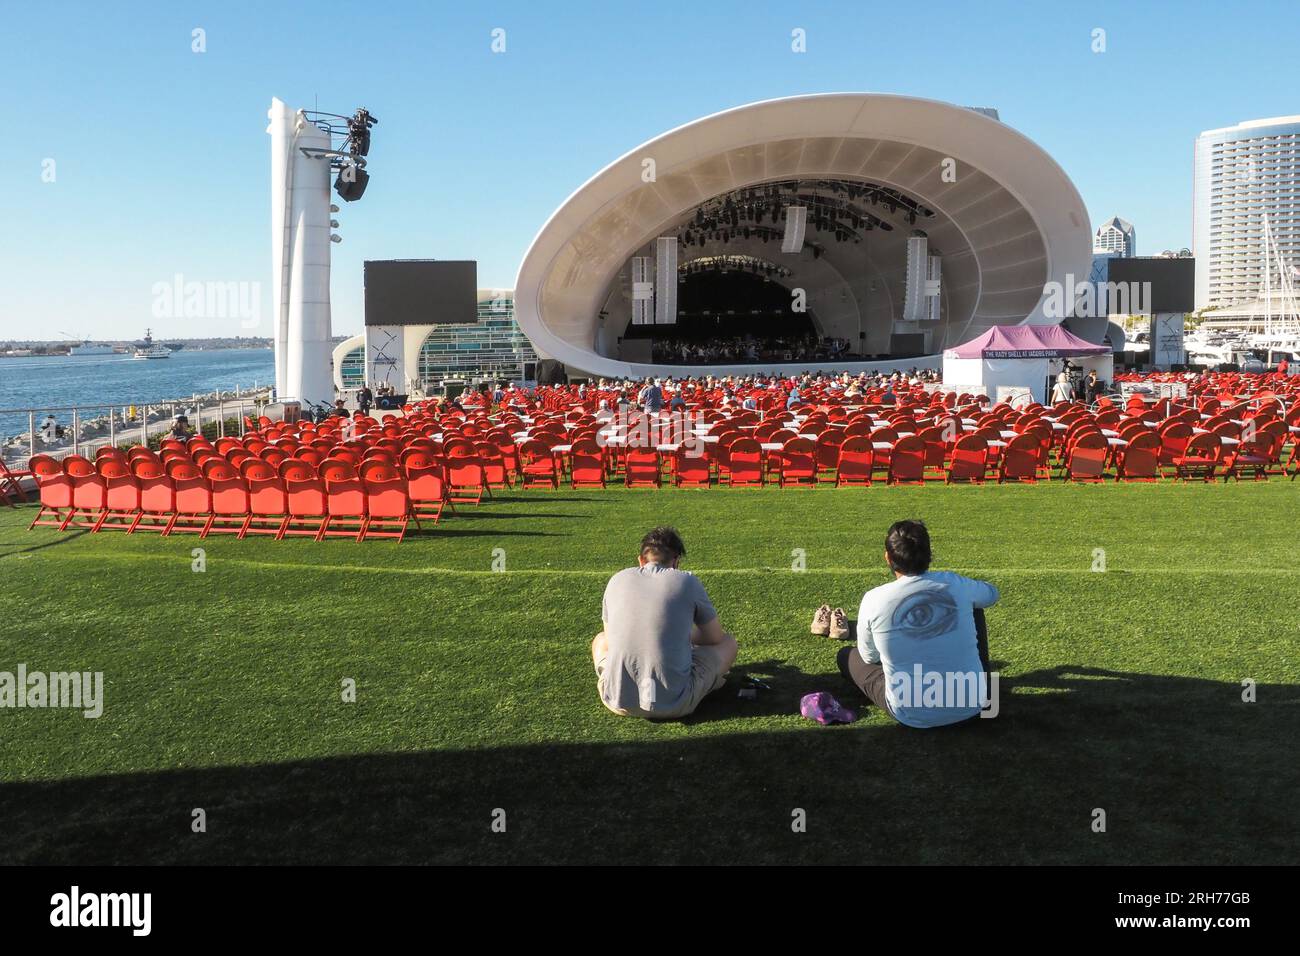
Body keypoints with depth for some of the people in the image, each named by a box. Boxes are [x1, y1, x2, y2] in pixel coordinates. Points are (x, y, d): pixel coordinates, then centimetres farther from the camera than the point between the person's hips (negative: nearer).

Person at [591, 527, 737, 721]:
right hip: (674, 705, -2)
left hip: (618, 702, 3)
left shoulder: (618, 579, 8)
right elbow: (715, 638, 12)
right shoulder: (687, 581, 0)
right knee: (727, 642, 20)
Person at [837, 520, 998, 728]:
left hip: (913, 717, -2)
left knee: (846, 655, 21)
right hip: (971, 707, 2)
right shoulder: (954, 584, -9)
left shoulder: (873, 600, -14)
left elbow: (869, 658, 3)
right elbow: (992, 594, 17)